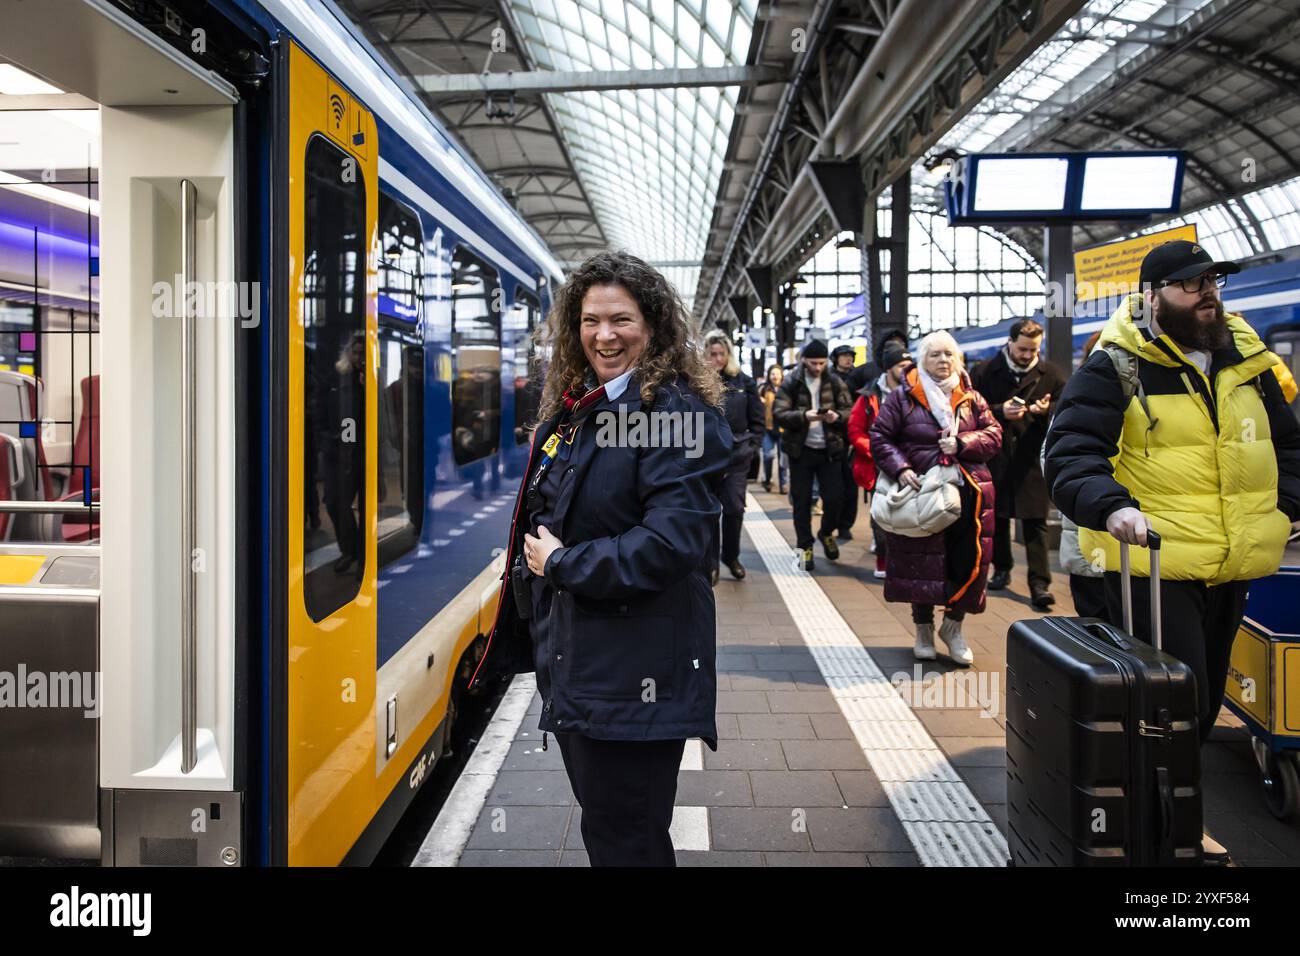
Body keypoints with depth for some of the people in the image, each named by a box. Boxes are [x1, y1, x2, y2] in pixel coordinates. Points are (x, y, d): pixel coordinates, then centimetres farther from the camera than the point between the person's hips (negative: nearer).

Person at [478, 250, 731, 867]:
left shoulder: (678, 411, -15)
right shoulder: (571, 410, 11)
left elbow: (672, 540, -24)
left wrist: (562, 563, -16)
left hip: (635, 676, -8)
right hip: (572, 660, 8)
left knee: (624, 840, 6)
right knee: (601, 823, 23)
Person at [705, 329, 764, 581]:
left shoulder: (743, 381, 5)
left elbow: (757, 419, 9)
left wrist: (752, 446, 2)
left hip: (737, 455, 2)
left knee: (735, 508, 7)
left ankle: (731, 556, 26)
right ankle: (711, 561, 15)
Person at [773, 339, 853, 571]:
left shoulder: (835, 382, 3)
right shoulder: (791, 383, -5)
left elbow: (850, 410, 3)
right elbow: (778, 413, -12)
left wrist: (838, 416, -20)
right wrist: (804, 416, -27)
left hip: (829, 449, 2)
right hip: (801, 450, -1)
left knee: (834, 497, 1)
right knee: (802, 500, 4)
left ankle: (827, 533, 30)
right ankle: (804, 546, 18)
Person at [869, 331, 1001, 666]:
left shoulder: (971, 398, 10)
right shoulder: (902, 397, 1)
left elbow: (993, 435, 6)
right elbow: (880, 438, -1)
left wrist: (962, 442, -12)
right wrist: (900, 469, -15)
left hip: (969, 493, 3)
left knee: (968, 562, 2)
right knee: (922, 563, 4)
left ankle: (953, 627, 24)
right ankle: (923, 629, 23)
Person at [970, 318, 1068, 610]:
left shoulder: (1051, 374, 4)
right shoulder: (986, 372, 3)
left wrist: (1048, 410, -12)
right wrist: (999, 411, -12)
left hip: (1033, 458, -1)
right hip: (996, 456, 1)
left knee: (1035, 521, -5)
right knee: (997, 517, 13)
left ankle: (1040, 584, -4)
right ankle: (1002, 569, 31)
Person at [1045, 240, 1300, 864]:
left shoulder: (1245, 359, 11)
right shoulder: (1115, 367, -9)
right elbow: (1070, 454, -16)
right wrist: (1111, 506, -32)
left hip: (1234, 566, 7)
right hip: (1153, 564, -7)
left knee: (1206, 702, 17)